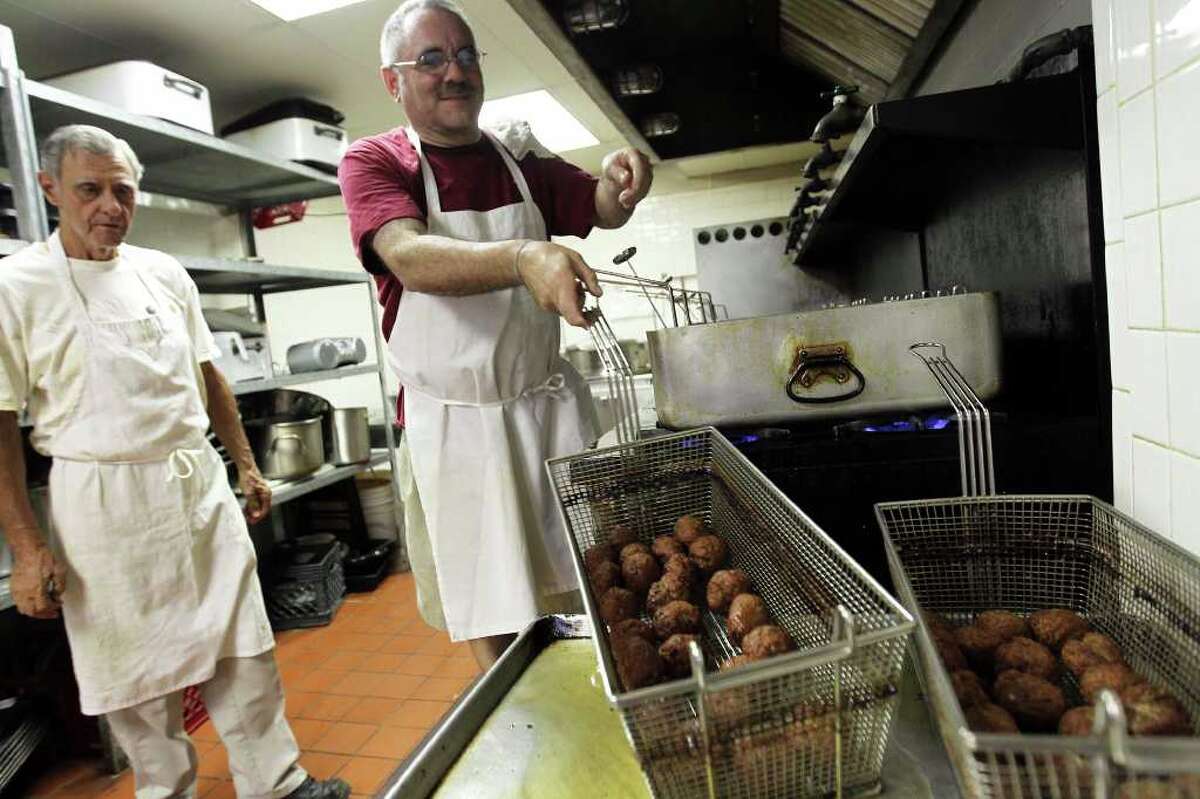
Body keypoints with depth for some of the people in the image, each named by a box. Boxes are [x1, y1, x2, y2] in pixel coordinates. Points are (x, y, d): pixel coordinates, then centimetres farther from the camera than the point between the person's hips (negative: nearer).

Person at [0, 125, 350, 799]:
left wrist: (246, 464, 13)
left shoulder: (166, 274, 7)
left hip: (202, 486, 4)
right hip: (103, 498, -3)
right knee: (139, 670, 10)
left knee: (244, 649, 9)